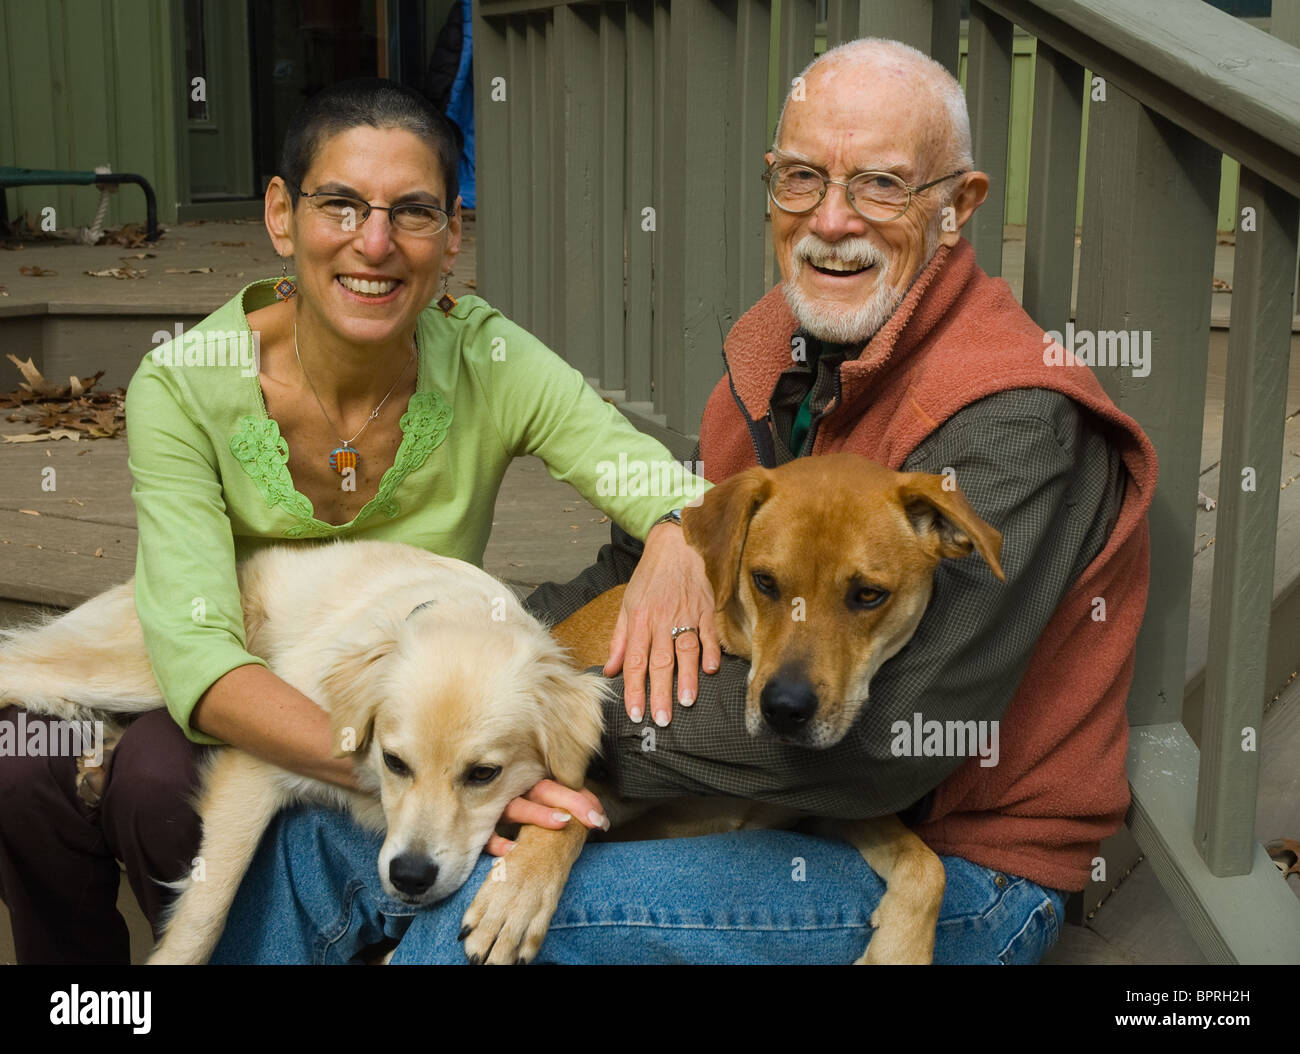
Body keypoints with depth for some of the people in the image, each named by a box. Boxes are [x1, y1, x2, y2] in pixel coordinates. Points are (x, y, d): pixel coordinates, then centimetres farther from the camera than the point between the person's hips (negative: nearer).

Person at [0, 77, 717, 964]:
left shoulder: (489, 363, -15)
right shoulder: (184, 386, -19)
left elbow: (675, 492, -20)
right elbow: (197, 656, -30)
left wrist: (676, 540, -46)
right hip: (254, 717, 1)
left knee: (155, 781, -30)